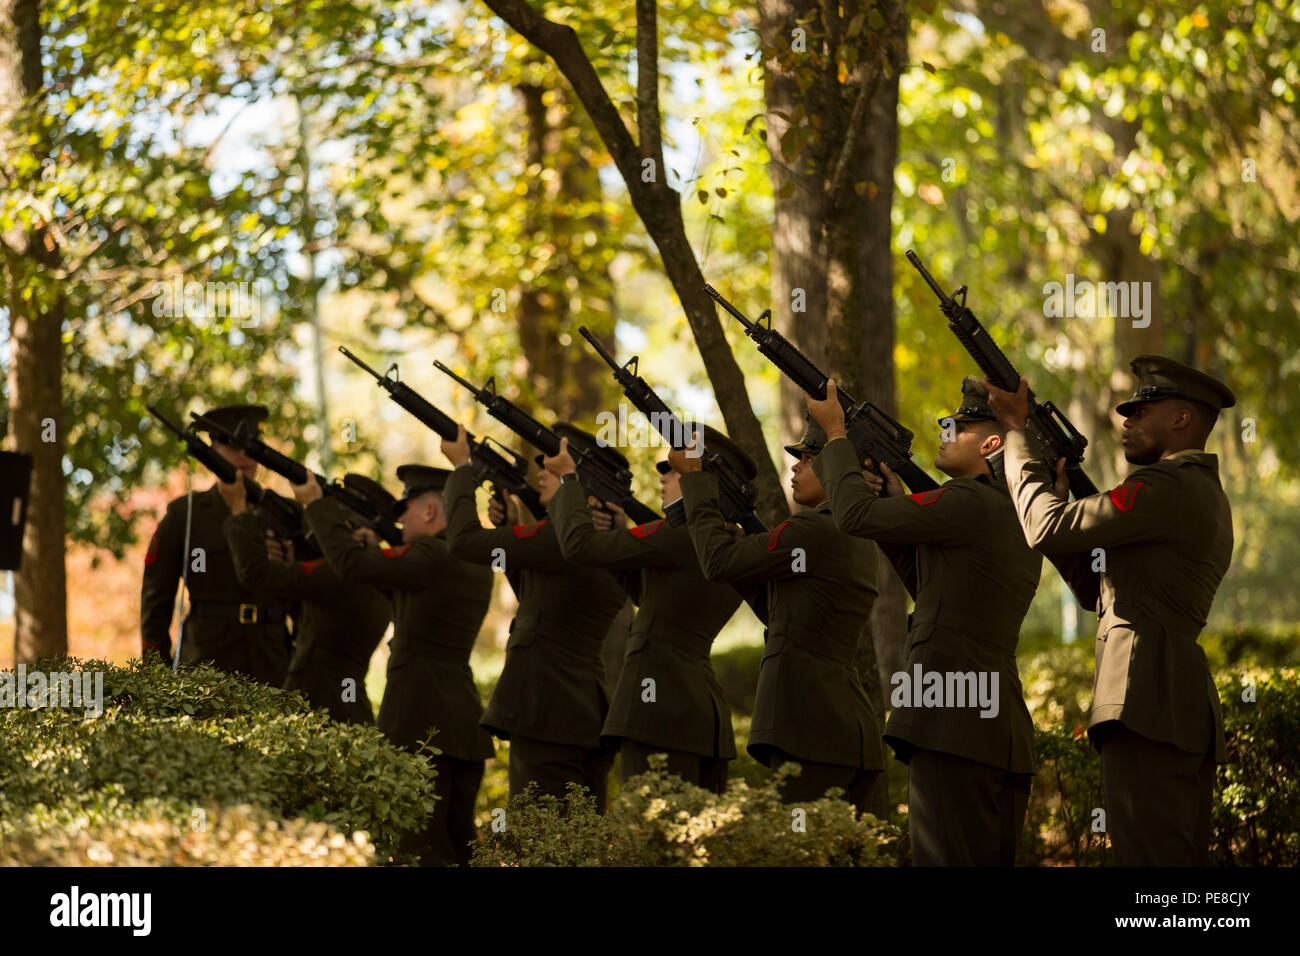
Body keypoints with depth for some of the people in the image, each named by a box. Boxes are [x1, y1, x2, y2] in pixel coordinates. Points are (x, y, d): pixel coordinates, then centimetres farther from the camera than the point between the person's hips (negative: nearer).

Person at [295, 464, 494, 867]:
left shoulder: (431, 556, -13)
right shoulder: (477, 564, 14)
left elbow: (351, 563, -15)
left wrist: (316, 503, -4)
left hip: (420, 720, -9)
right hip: (465, 723, 9)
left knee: (421, 846, -8)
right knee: (458, 845, 11)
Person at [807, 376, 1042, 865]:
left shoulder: (970, 502, -11)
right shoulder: (1021, 517, 19)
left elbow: (855, 514, -11)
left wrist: (835, 434, 4)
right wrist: (898, 504, 20)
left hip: (953, 722, -10)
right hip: (1004, 731, 10)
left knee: (944, 858, -10)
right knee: (991, 859, 11)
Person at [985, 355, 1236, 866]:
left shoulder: (1167, 487, -8)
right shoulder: (1207, 496, 25)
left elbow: (1048, 530, -12)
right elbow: (1098, 588, 27)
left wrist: (1017, 432, 0)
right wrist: (1064, 496, 19)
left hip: (1148, 702, -11)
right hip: (1188, 711, 11)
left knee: (1150, 856, -14)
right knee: (1179, 858, 9)